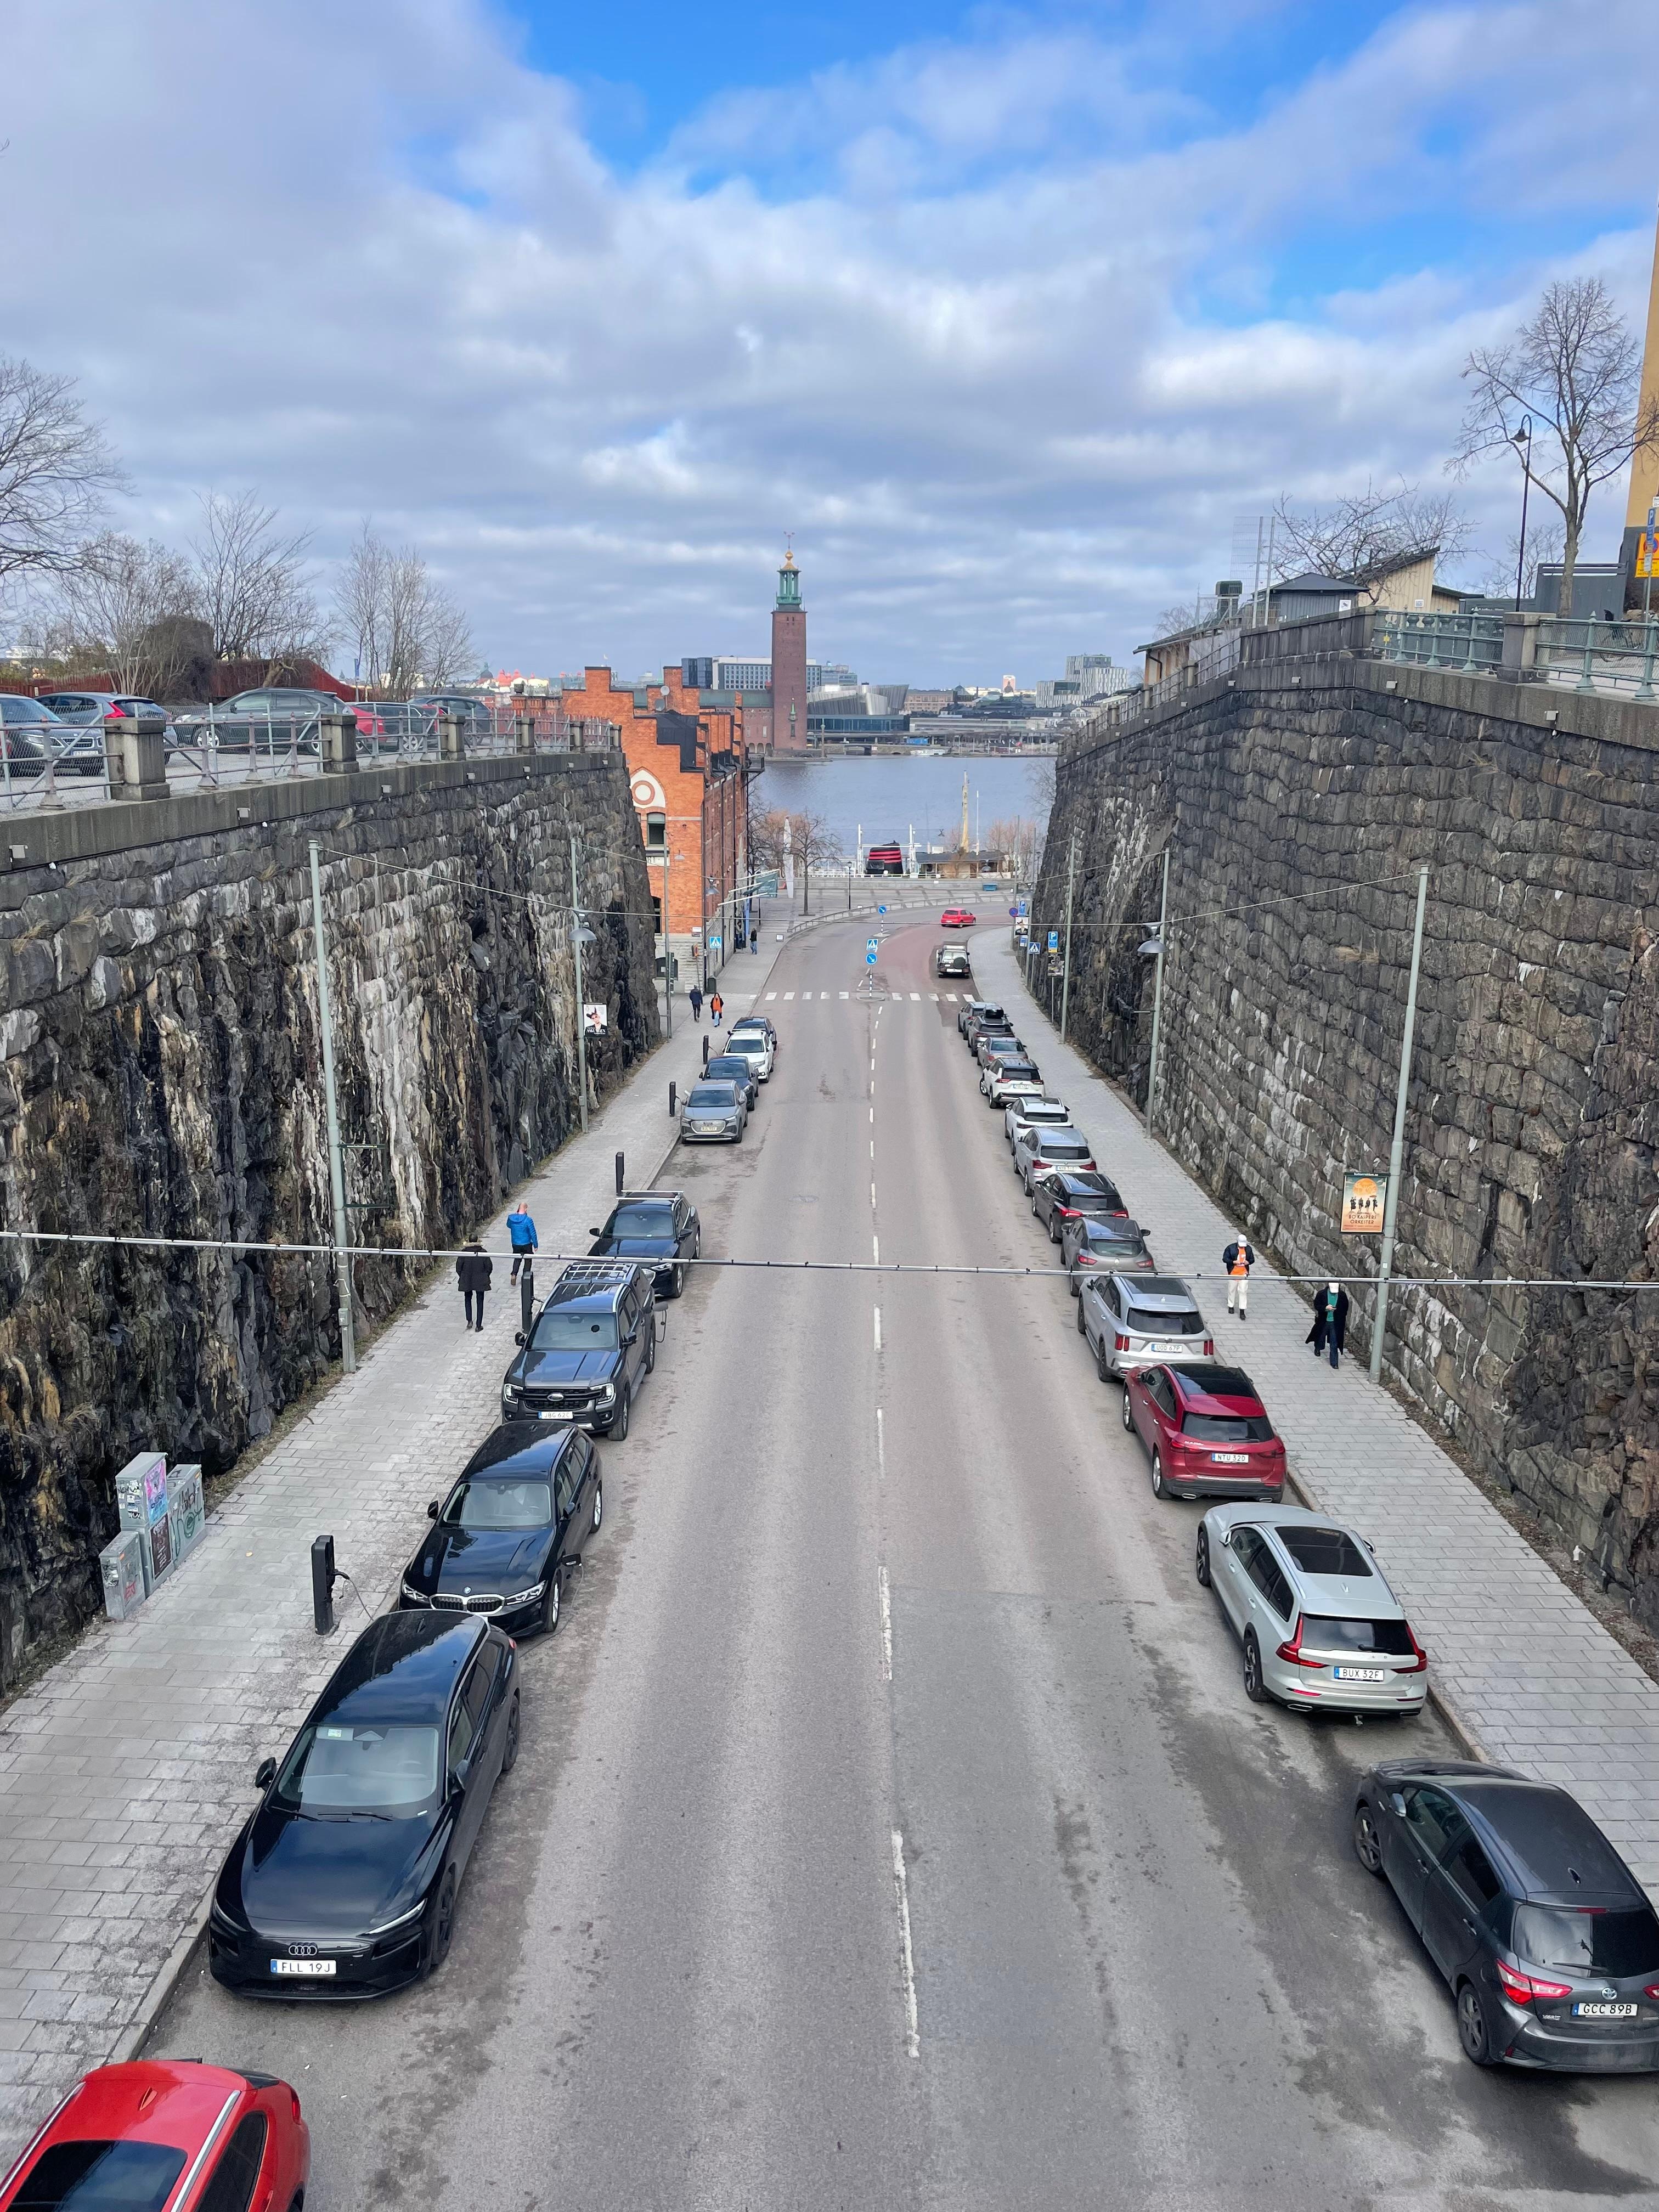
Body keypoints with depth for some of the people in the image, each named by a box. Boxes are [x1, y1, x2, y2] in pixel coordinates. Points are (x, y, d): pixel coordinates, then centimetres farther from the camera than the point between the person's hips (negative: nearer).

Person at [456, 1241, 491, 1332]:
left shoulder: (464, 1253, -11)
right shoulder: (483, 1252, -12)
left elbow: (458, 1267, -6)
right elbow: (489, 1267, -7)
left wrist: (462, 1277, 11)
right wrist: (485, 1277, 10)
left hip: (467, 1281, 1)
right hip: (481, 1282, 0)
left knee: (468, 1299, 24)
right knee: (480, 1302, 11)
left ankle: (469, 1321, 12)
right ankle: (479, 1326, 12)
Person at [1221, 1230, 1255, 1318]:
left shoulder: (1249, 1249, 1)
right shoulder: (1231, 1248, -8)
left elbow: (1252, 1259, 12)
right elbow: (1224, 1259, -7)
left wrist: (1248, 1262, -11)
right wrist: (1234, 1262, -21)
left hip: (1244, 1273, 1)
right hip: (1233, 1273, -1)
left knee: (1243, 1291, -4)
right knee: (1232, 1290, 12)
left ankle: (1242, 1311, -1)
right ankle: (1231, 1306, 34)